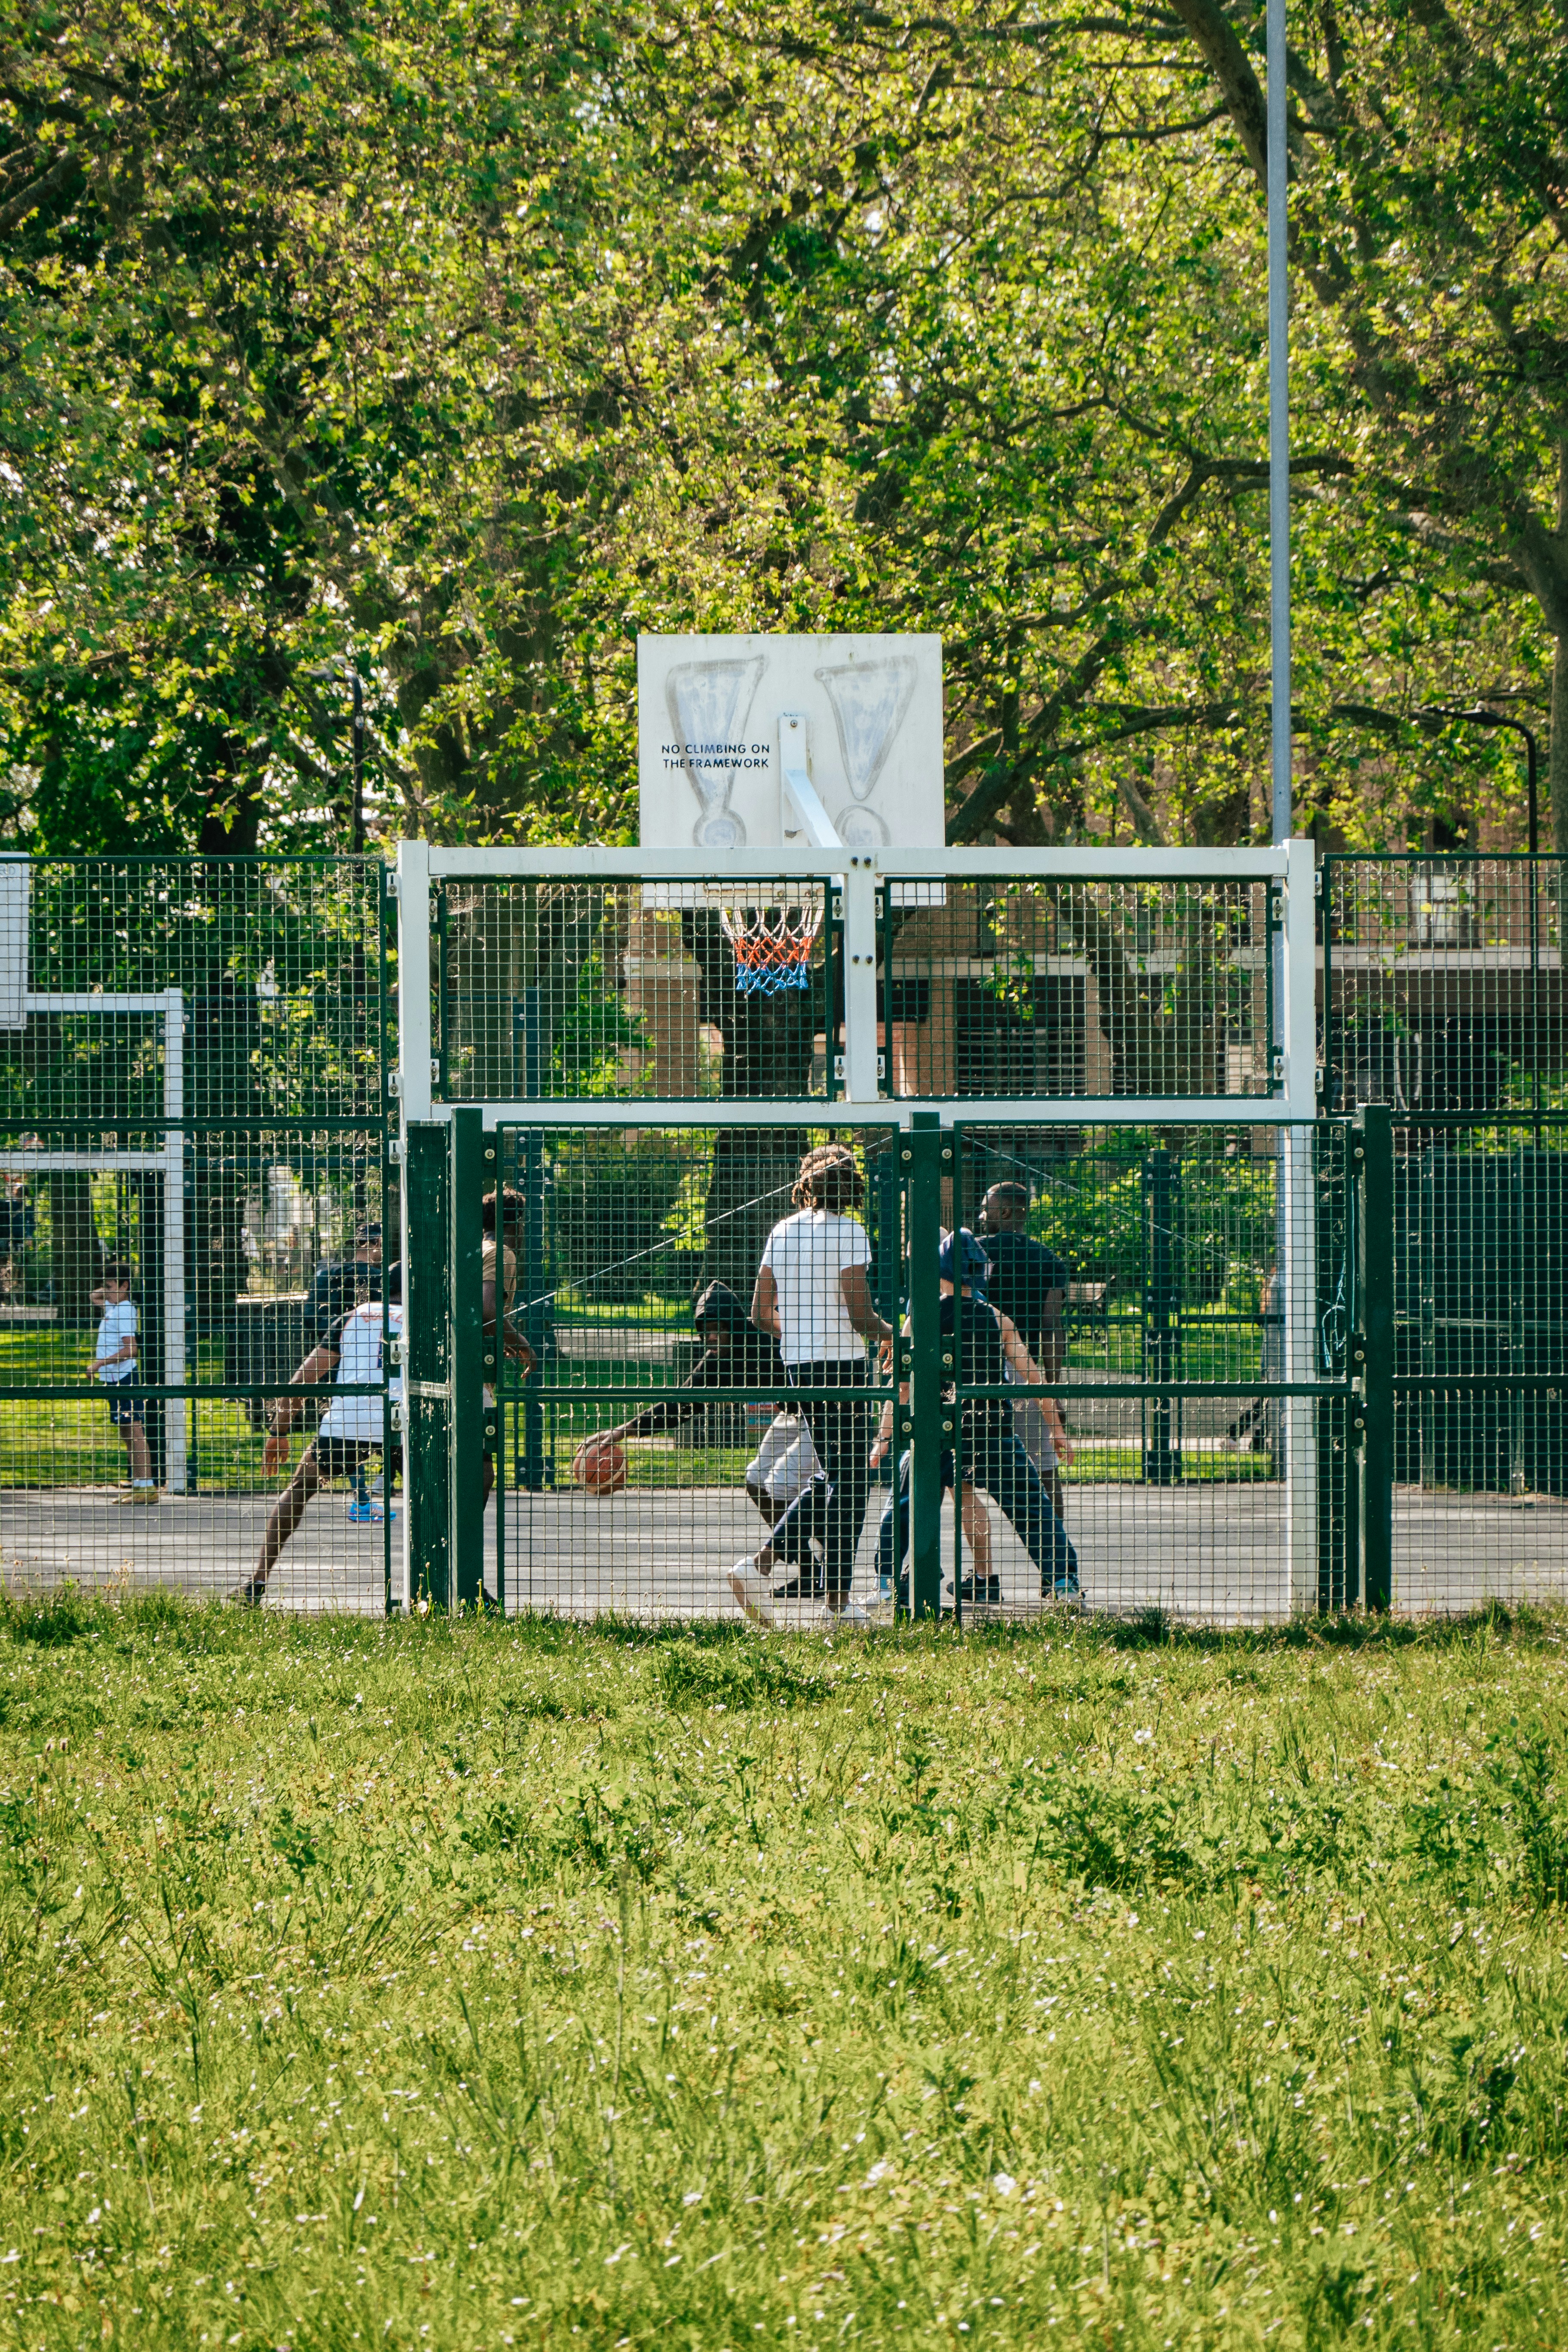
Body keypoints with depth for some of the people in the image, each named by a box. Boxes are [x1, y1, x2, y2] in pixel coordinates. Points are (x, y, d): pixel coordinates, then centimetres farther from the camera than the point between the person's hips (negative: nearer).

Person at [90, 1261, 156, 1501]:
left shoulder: (124, 1311, -14)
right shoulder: (111, 1307, 14)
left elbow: (131, 1348, -22)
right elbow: (95, 1297, 36)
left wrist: (104, 1361, -21)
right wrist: (107, 1292, 16)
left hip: (126, 1380, -10)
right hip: (115, 1381, 10)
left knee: (135, 1433, -11)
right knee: (127, 1436, 11)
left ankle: (147, 1488, -14)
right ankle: (138, 1488, 14)